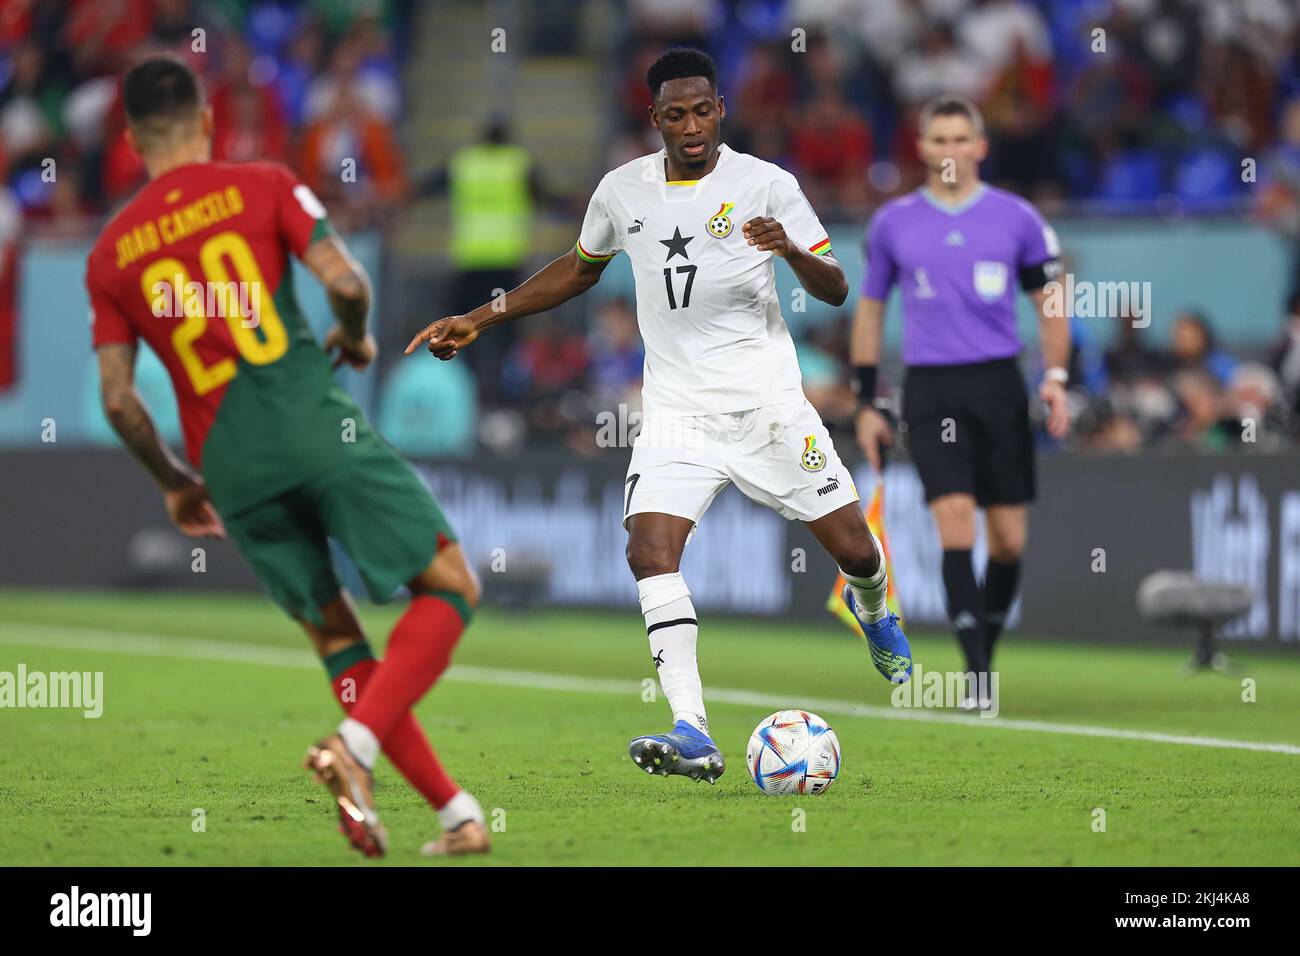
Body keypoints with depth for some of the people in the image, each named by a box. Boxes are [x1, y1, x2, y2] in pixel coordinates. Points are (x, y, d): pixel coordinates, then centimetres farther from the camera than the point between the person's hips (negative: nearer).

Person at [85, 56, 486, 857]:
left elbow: (118, 399, 7)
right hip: (317, 428, -4)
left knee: (334, 632, 14)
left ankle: (457, 811, 7)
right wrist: (357, 337, 14)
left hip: (231, 466, 4)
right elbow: (345, 282, -9)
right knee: (449, 586, 4)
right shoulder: (261, 187, 2)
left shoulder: (110, 254, 11)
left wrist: (176, 482, 22)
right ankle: (355, 745, -18)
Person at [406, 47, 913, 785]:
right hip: (677, 412, 2)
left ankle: (873, 611, 43)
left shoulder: (766, 185, -5)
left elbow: (835, 290, -5)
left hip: (767, 403, -2)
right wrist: (482, 319, 20)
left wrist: (792, 250, -27)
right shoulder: (623, 191, 5)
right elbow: (581, 268, 24)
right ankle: (693, 736, -25)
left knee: (852, 548, 3)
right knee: (651, 548, -21)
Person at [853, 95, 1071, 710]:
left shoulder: (1017, 218, 5)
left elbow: (1049, 304, 12)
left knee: (1009, 540, 2)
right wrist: (866, 405, 11)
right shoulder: (893, 222, 6)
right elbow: (870, 309, 14)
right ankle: (976, 674, -18)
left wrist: (1056, 378, -3)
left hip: (999, 383, 1)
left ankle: (986, 652, 22)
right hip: (930, 390, -1)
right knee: (956, 524, -17)